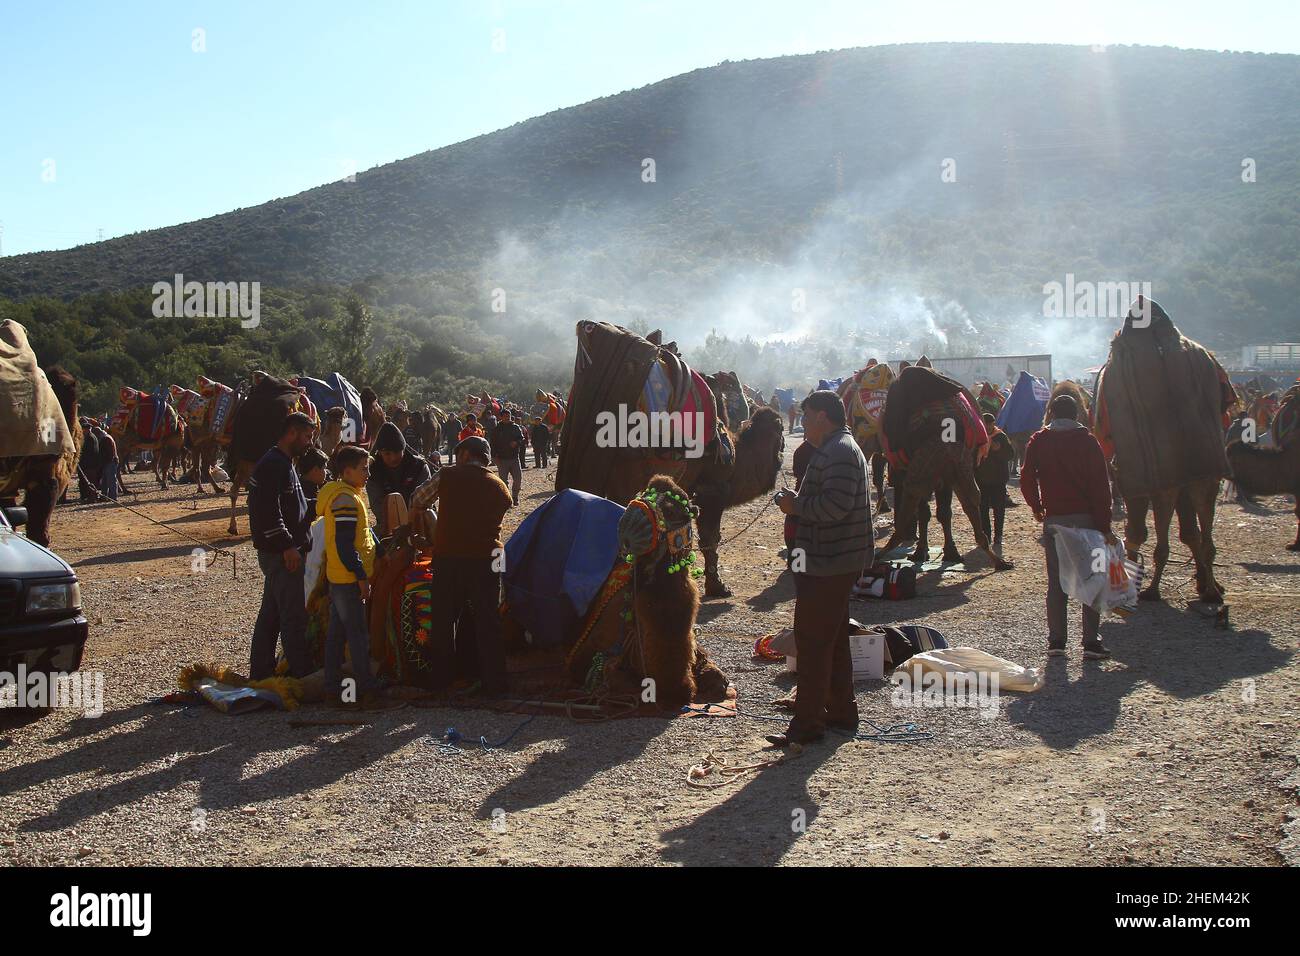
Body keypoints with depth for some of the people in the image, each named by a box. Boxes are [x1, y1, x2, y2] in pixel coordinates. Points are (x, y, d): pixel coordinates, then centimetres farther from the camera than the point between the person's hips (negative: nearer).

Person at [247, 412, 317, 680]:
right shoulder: (273, 465, -16)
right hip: (281, 554, -11)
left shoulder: (283, 463, 18)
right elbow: (268, 511, -24)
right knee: (294, 616, -5)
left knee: (271, 614, 15)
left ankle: (260, 672, 23)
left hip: (282, 552, 11)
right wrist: (287, 546, -22)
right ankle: (302, 674, 1)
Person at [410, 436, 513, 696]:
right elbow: (494, 521, 11)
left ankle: (442, 677, 23)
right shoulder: (500, 488, 8)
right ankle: (493, 684, 6)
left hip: (447, 557, -1)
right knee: (487, 621, 5)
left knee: (444, 617, 13)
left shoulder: (447, 476, 1)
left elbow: (417, 502, 10)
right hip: (485, 558, 1)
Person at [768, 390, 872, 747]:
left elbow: (835, 506, -28)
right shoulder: (841, 449, 18)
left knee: (812, 642, -6)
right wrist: (798, 501, 9)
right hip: (840, 561, 11)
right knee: (834, 640, 18)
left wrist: (796, 505, -15)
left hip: (828, 564, -11)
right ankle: (841, 713, 27)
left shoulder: (837, 453, -18)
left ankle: (807, 723, -1)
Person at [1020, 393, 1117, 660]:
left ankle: (1056, 641, 7)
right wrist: (1104, 526, -3)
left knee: (1056, 581, 8)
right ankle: (1091, 641, 2)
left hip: (1053, 519, 1)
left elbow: (1027, 478, -4)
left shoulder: (1038, 441, 3)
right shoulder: (1087, 441, 0)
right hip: (1086, 518, -1)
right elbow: (1101, 485, -4)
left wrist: (1037, 508, 11)